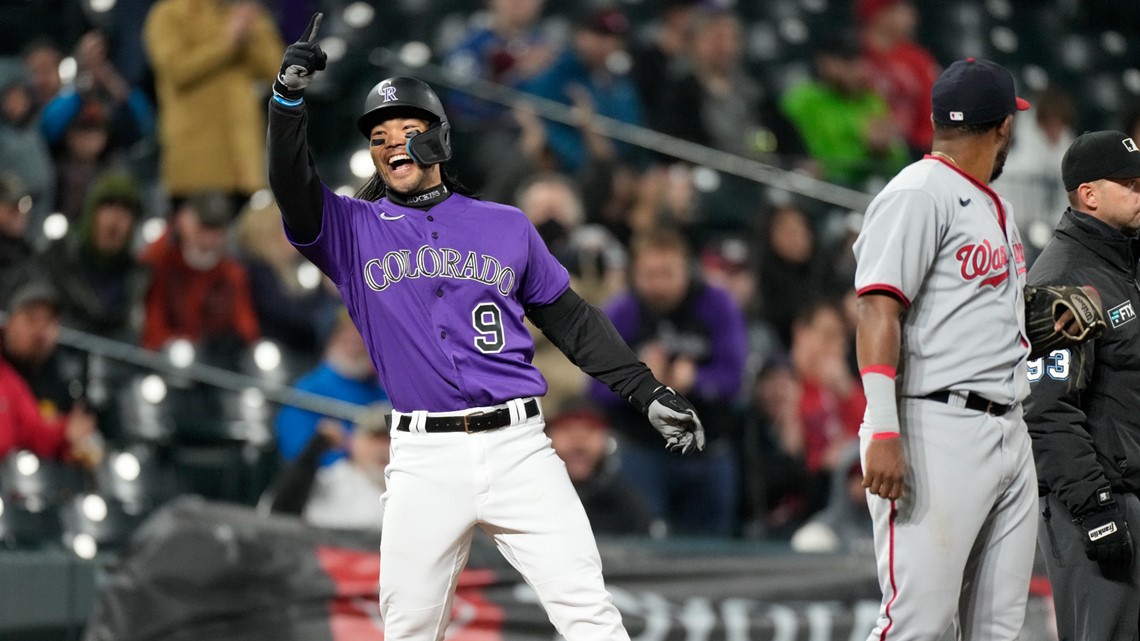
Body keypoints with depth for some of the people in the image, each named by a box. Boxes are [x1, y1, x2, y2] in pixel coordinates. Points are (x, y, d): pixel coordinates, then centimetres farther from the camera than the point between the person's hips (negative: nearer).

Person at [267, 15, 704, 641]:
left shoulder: (507, 226, 13)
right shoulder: (354, 230, 9)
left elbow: (571, 320, 19)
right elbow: (292, 188, -8)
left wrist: (647, 392, 14)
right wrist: (289, 97, -22)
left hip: (517, 448, 0)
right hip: (424, 460, 0)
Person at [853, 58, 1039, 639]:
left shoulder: (996, 207, 22)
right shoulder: (919, 193, -6)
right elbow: (879, 311, -15)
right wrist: (883, 432, -25)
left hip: (1008, 434, 9)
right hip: (938, 432, -9)